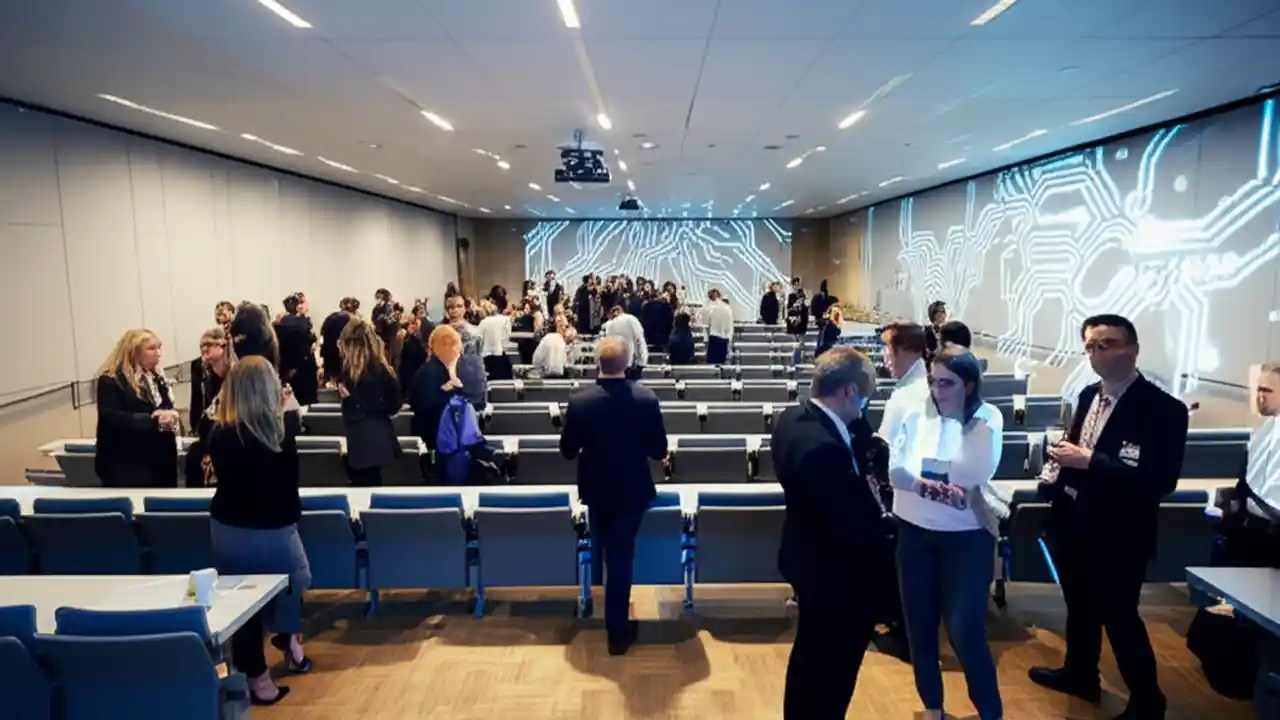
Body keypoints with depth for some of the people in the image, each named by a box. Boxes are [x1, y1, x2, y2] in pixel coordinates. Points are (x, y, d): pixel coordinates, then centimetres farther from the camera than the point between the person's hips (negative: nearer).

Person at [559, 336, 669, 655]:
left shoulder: (578, 401, -18)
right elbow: (659, 451, -11)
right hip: (632, 489, -2)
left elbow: (567, 451, -7)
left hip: (595, 489, 2)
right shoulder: (647, 399, -19)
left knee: (605, 552, 26)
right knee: (621, 557, 8)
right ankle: (617, 631, 18)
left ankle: (612, 617, 50)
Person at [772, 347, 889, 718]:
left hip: (809, 560, 10)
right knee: (832, 673, 14)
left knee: (809, 657, 29)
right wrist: (876, 507, -12)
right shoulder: (824, 447, -35)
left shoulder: (793, 417, -4)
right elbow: (849, 527, -30)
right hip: (836, 574, -10)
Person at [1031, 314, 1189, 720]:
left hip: (1117, 535, -7)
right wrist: (1054, 473, -5)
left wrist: (1088, 460, -28)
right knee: (1079, 606, 23)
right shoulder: (1089, 395, 5)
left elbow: (1161, 480, -26)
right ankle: (1080, 675, 44)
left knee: (1119, 618, 8)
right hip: (1072, 524, 7)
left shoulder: (1163, 409, -19)